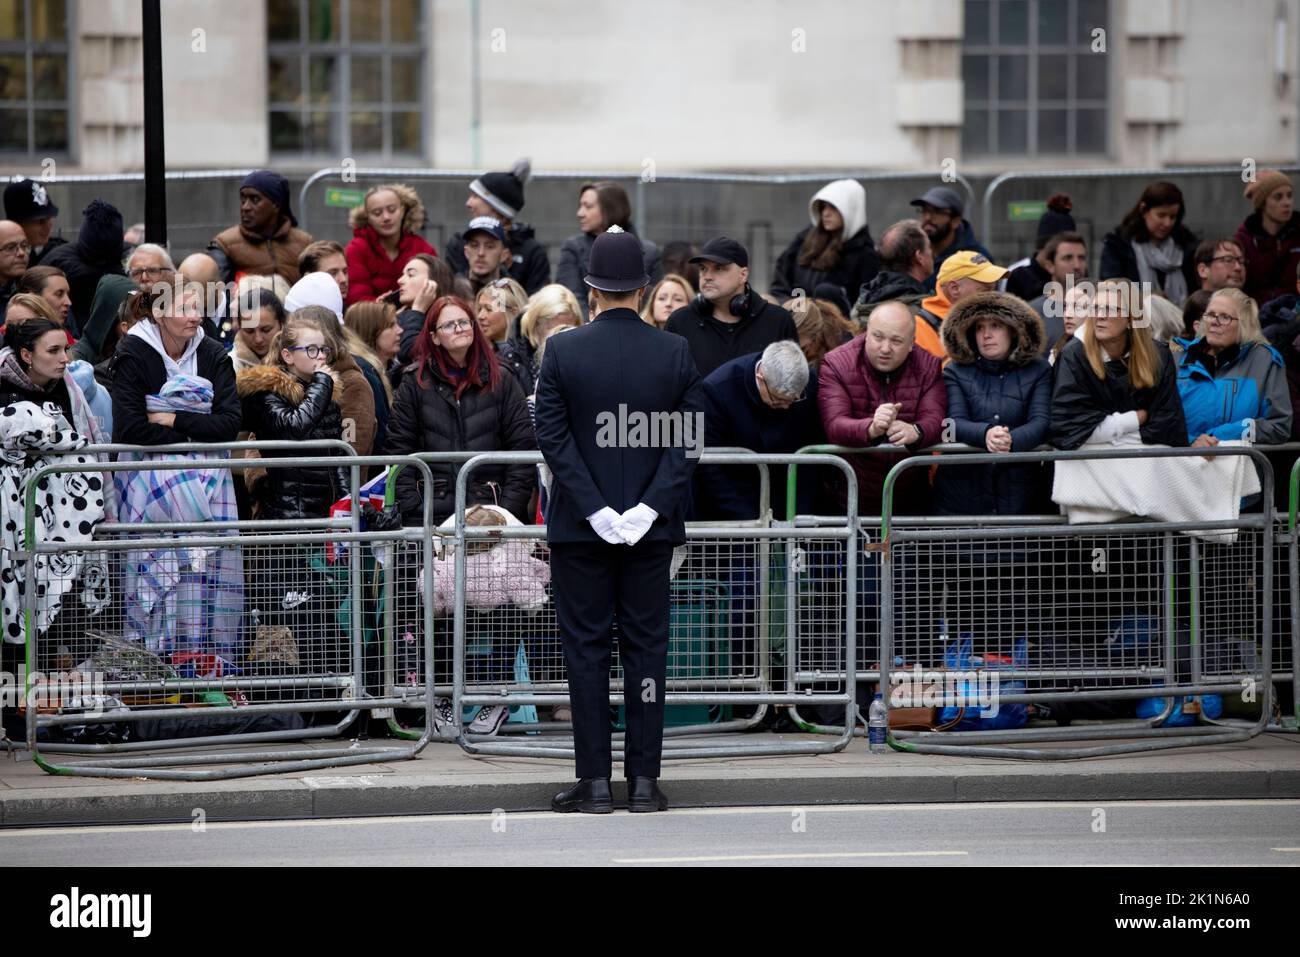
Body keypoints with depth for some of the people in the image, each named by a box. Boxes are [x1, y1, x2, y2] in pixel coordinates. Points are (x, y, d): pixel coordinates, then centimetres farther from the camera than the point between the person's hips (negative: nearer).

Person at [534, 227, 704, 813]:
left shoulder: (563, 351, -6)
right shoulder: (675, 353, -2)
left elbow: (552, 436, -10)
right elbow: (689, 439, -6)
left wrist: (595, 509, -11)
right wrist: (650, 507, -9)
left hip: (579, 525, -1)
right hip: (652, 528, 1)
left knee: (586, 649, 4)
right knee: (647, 648, 7)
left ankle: (594, 781, 3)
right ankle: (644, 779, 6)